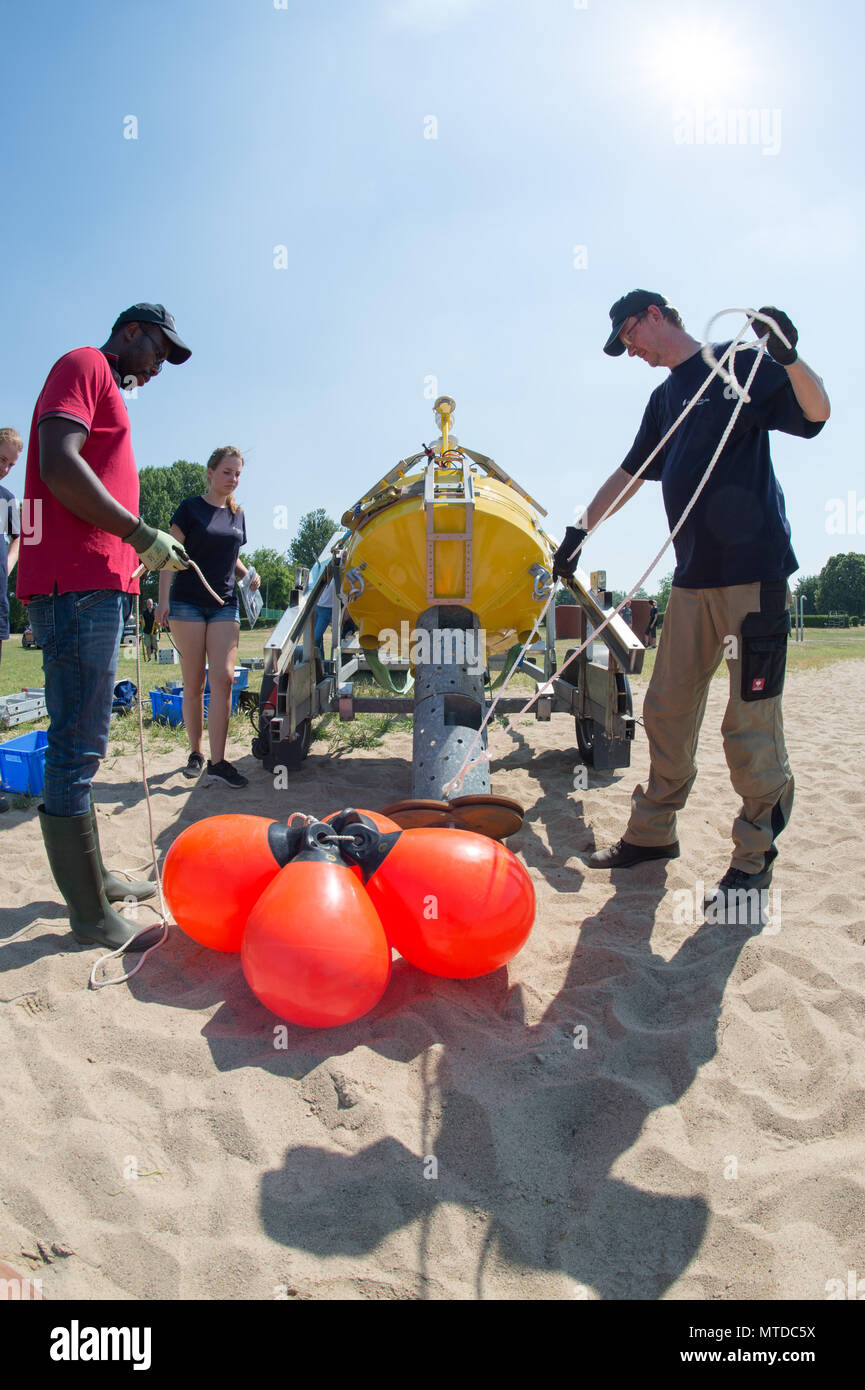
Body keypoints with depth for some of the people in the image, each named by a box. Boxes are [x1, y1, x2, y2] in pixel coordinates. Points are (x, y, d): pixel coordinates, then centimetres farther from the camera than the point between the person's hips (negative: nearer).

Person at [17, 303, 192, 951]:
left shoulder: (109, 393, 27)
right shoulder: (84, 365, -1)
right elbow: (58, 465, -18)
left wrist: (144, 550, 18)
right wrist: (141, 535, -15)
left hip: (97, 586, 11)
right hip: (76, 586, -11)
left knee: (82, 746, 15)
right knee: (78, 750, -8)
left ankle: (94, 875, 26)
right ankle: (90, 914, -2)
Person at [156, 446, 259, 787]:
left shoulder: (237, 515, 14)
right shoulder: (190, 508, 0)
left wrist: (248, 574, 3)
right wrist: (163, 600, -14)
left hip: (225, 605, 3)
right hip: (187, 603, -3)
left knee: (223, 677, -10)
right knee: (194, 684, 0)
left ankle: (217, 762, -10)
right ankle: (195, 753, 14)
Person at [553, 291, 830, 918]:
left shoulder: (740, 364, 2)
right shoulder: (665, 398, 22)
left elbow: (816, 413, -8)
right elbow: (629, 473, 29)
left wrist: (789, 355, -25)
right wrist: (578, 532, 28)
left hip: (753, 571, -7)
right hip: (692, 577, 7)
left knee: (751, 724, -5)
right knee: (667, 711, 9)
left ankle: (755, 859, 7)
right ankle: (654, 832, 22)